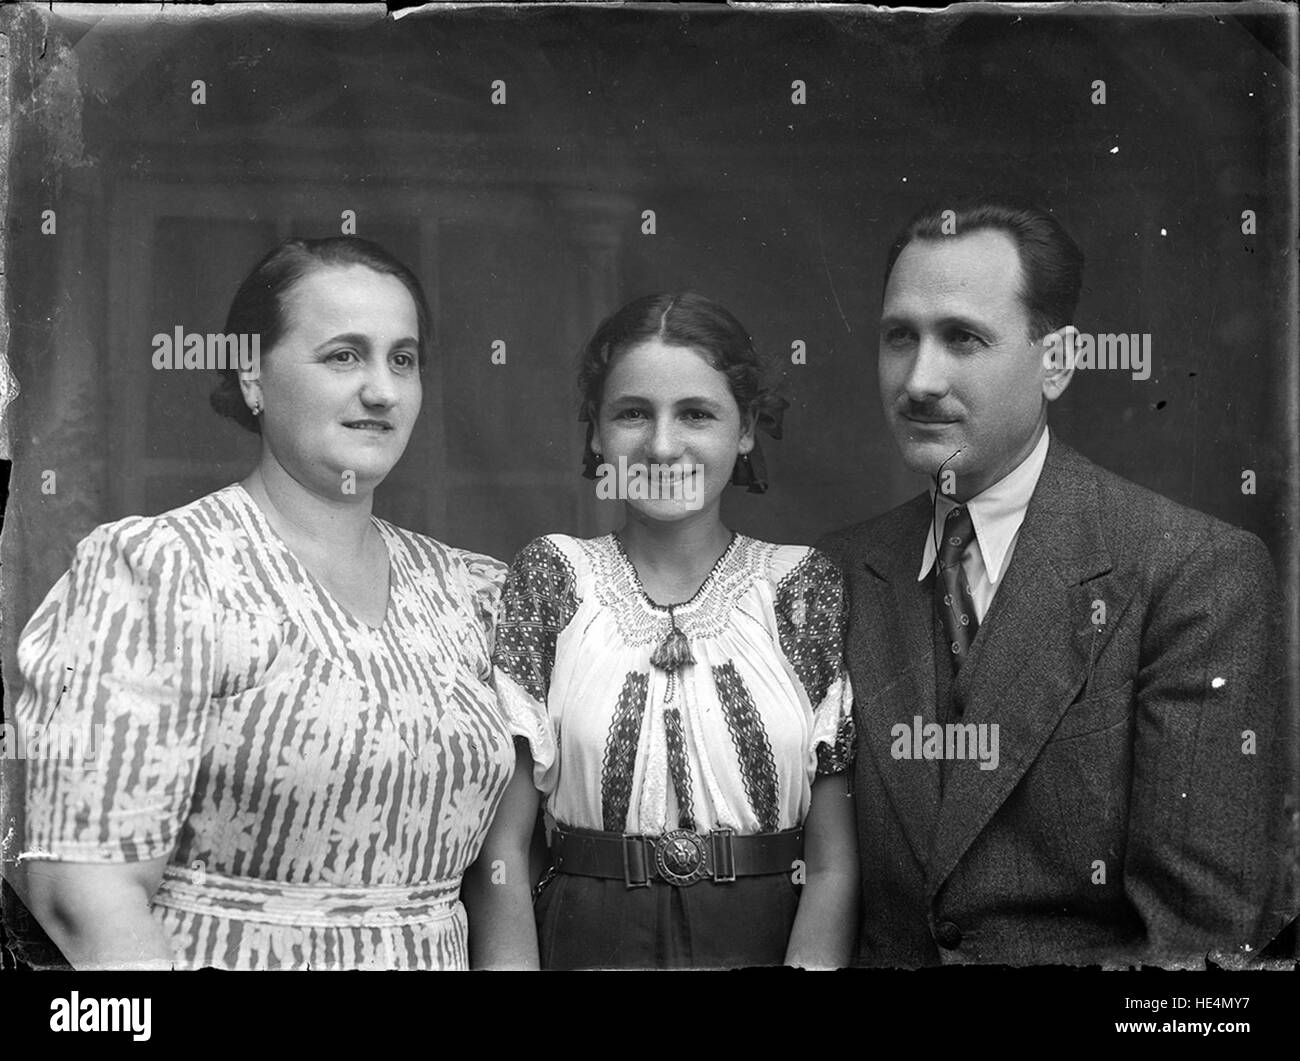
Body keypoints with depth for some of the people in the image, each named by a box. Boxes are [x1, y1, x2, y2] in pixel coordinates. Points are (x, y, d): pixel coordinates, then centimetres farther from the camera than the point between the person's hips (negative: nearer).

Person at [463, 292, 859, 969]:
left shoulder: (807, 586, 3)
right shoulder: (550, 579, 3)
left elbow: (836, 863, 1)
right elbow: (499, 849, 0)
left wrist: (812, 962, -13)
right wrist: (513, 963, -12)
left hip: (775, 943, 0)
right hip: (588, 944, 0)